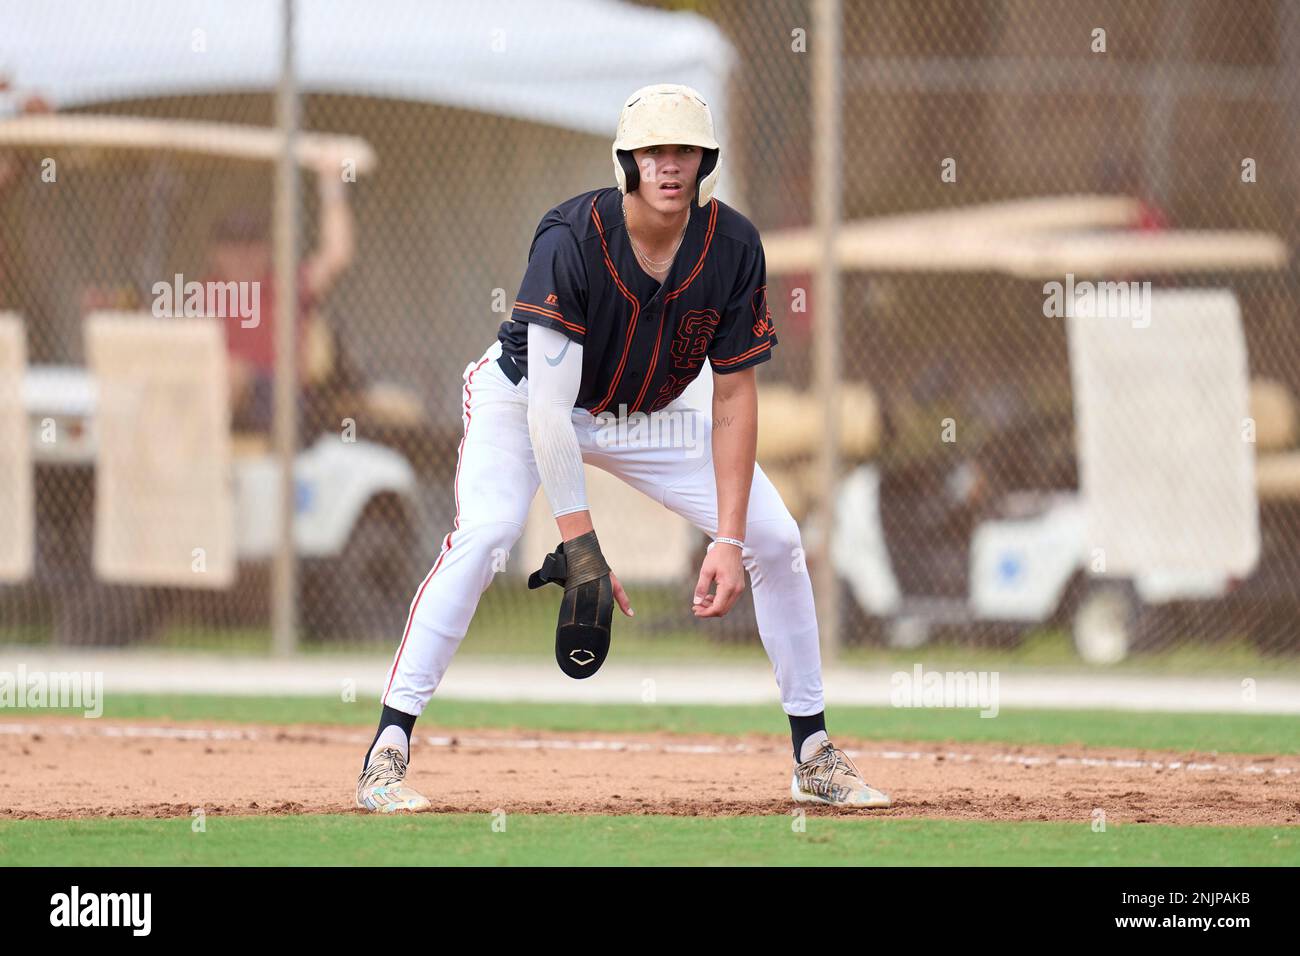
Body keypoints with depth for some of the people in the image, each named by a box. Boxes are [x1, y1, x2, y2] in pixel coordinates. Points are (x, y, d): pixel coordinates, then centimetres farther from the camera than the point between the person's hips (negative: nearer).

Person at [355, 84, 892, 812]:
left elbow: (735, 395, -15)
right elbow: (549, 405, -36)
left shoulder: (734, 246, -21)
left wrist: (730, 538, -24)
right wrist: (580, 544, -42)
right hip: (528, 393, -4)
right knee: (484, 534, -30)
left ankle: (814, 756, 10)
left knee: (777, 539, -5)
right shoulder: (573, 239, -33)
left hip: (650, 412, 4)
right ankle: (388, 752, -25)